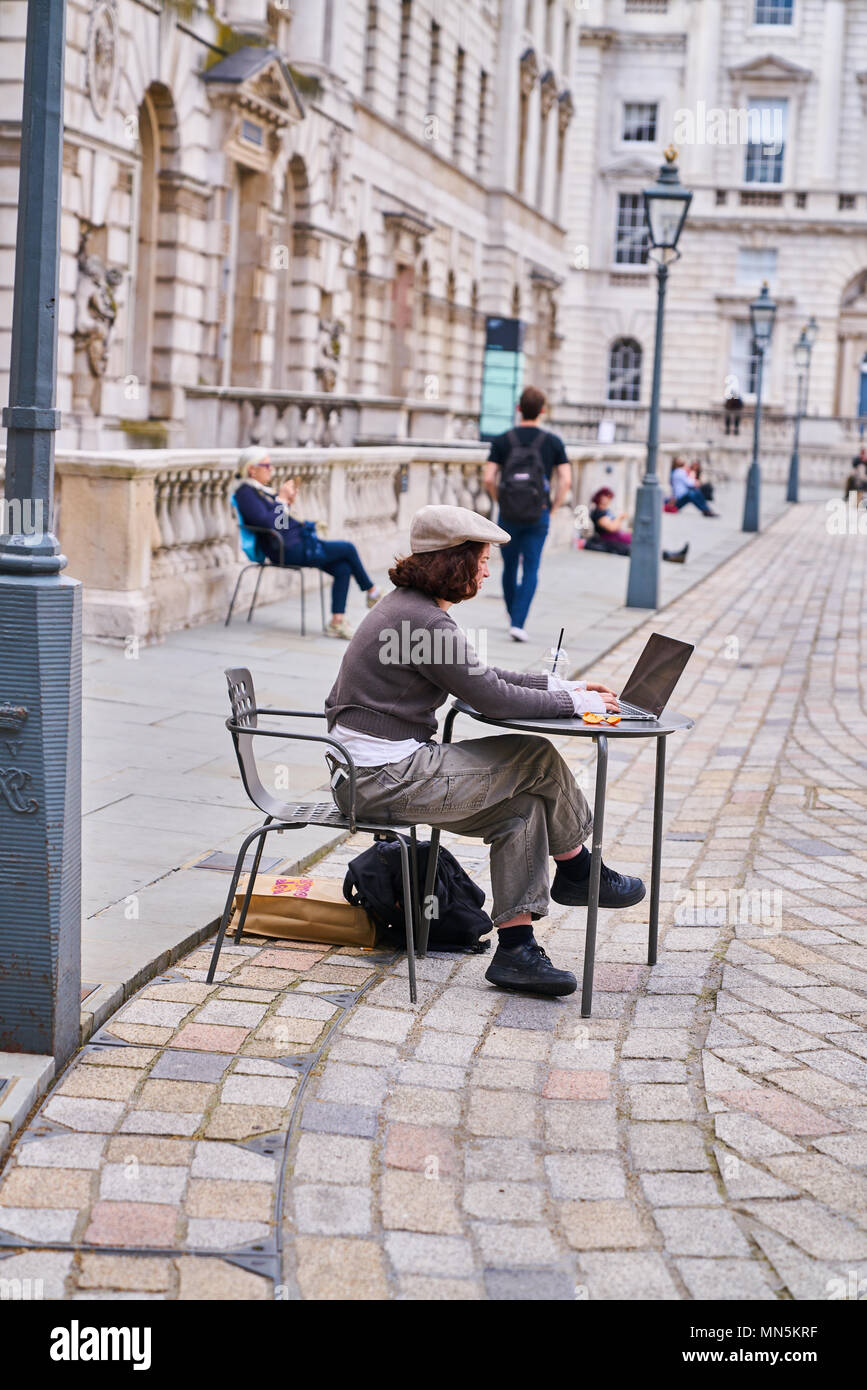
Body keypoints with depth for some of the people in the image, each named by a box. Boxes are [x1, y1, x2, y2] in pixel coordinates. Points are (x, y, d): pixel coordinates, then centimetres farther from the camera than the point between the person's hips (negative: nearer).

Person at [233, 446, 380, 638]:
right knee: (348, 548, -7)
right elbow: (266, 522, -24)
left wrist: (287, 502, 6)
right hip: (286, 550, -10)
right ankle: (372, 591, 15)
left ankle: (337, 622, -6)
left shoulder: (262, 490, 18)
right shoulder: (245, 493, -12)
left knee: (343, 569, -6)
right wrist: (281, 500, -13)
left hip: (298, 541, 10)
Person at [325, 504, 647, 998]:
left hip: (384, 769, 10)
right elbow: (490, 697, -17)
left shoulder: (411, 607, 13)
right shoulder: (421, 621, -20)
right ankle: (577, 872, 16)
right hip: (386, 779, -10)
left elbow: (481, 676, 21)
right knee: (537, 759, -6)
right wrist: (574, 703, -5)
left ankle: (516, 947, 1)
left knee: (522, 809, 3)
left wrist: (562, 684, 15)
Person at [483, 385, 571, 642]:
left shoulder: (503, 441, -1)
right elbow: (566, 480, -6)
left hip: (508, 515, 1)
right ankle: (518, 624, -10)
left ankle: (514, 618, 29)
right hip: (538, 516, -1)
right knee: (530, 570, 2)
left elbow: (488, 479, -7)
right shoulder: (553, 442, -1)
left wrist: (500, 502, 8)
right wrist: (552, 509, 4)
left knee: (510, 567, 16)